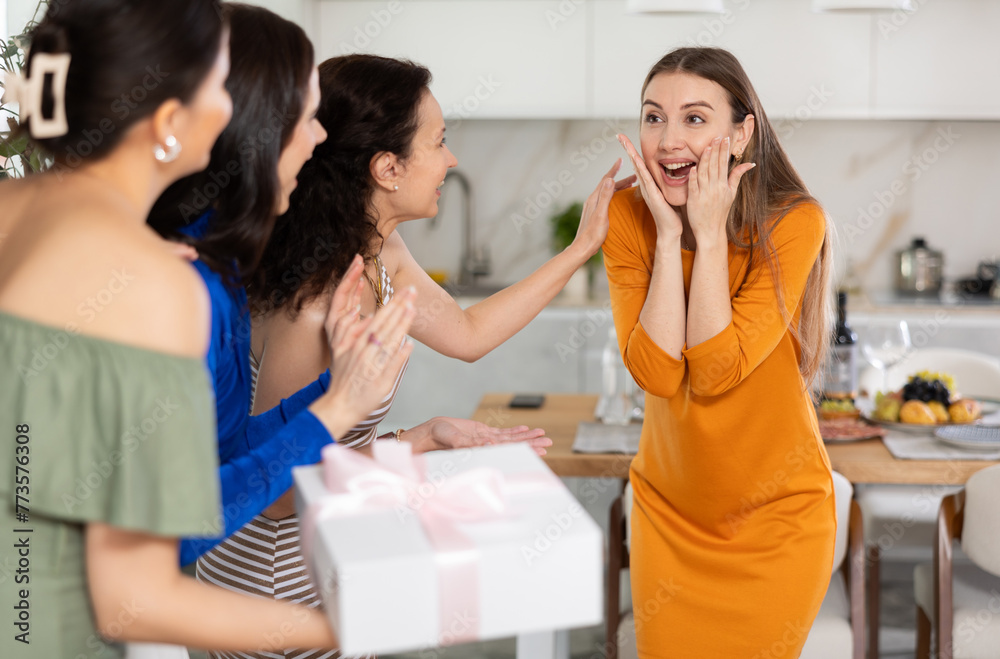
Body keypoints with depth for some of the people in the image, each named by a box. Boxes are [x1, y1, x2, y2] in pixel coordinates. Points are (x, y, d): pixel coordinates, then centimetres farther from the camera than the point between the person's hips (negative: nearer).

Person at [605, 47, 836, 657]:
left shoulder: (794, 222, -19)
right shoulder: (628, 216, -10)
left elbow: (715, 371, -27)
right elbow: (658, 373, -21)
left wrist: (710, 234, -26)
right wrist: (669, 232, -25)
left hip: (778, 517, -3)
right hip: (667, 509, 3)